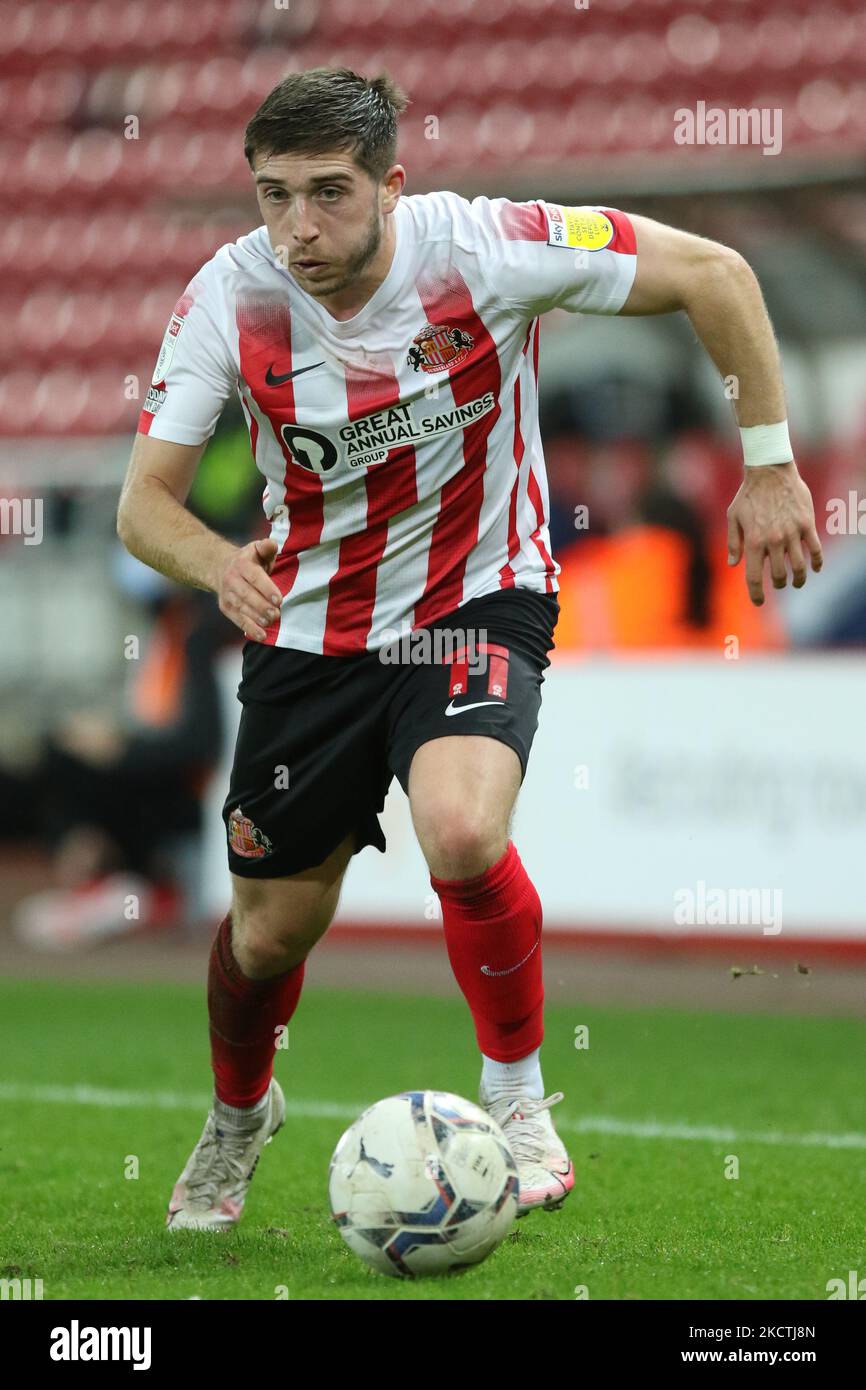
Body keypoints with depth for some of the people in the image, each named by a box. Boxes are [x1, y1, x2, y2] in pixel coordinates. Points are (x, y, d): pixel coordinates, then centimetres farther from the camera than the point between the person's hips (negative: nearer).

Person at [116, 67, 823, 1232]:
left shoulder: (482, 250, -23)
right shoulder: (231, 300, -16)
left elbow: (713, 274, -13)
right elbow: (144, 502, -14)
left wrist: (770, 465, -13)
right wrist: (220, 565, -37)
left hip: (476, 602, -3)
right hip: (312, 631, 3)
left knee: (462, 834, -32)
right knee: (272, 928, 10)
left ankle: (517, 1099, -8)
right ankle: (237, 1117, 44)